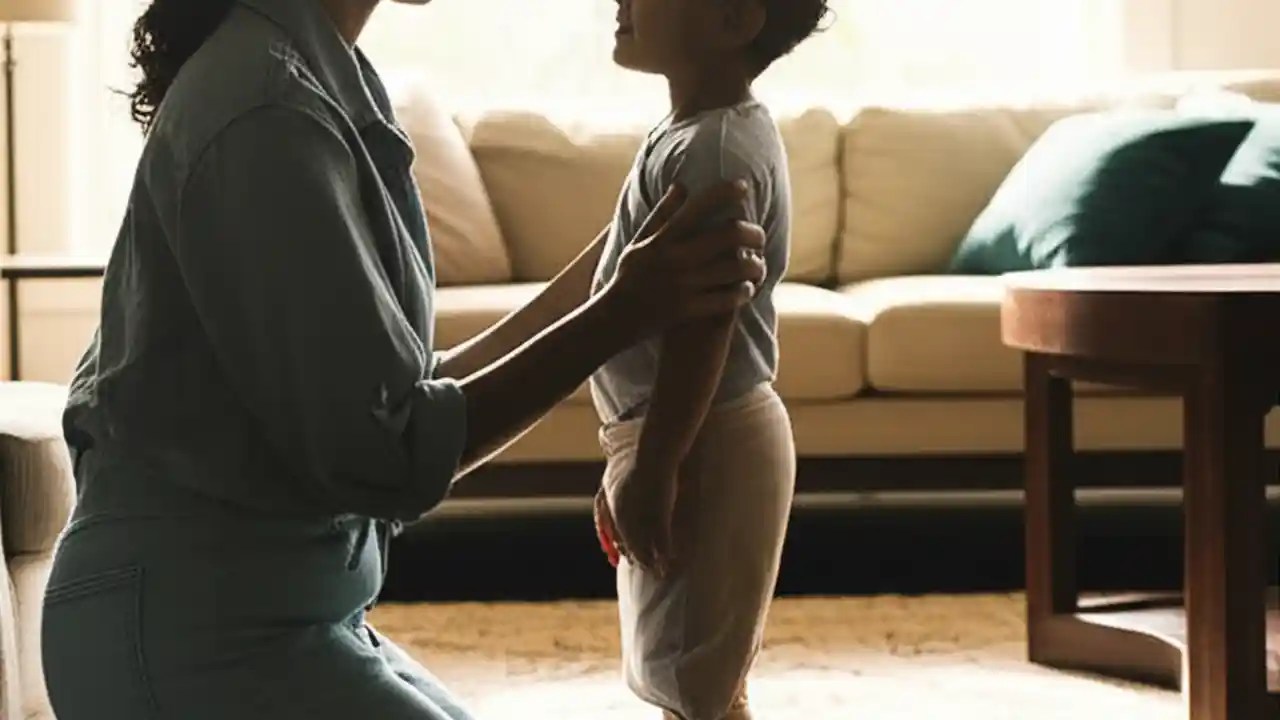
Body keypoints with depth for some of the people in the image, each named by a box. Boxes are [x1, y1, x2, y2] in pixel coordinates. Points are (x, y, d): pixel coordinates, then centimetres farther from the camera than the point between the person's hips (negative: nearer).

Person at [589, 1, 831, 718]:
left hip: (705, 445, -10)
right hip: (696, 438, 10)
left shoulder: (712, 151, -20)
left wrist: (653, 470, -23)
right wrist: (635, 460, 21)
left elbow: (703, 328, -24)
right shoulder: (710, 134, 12)